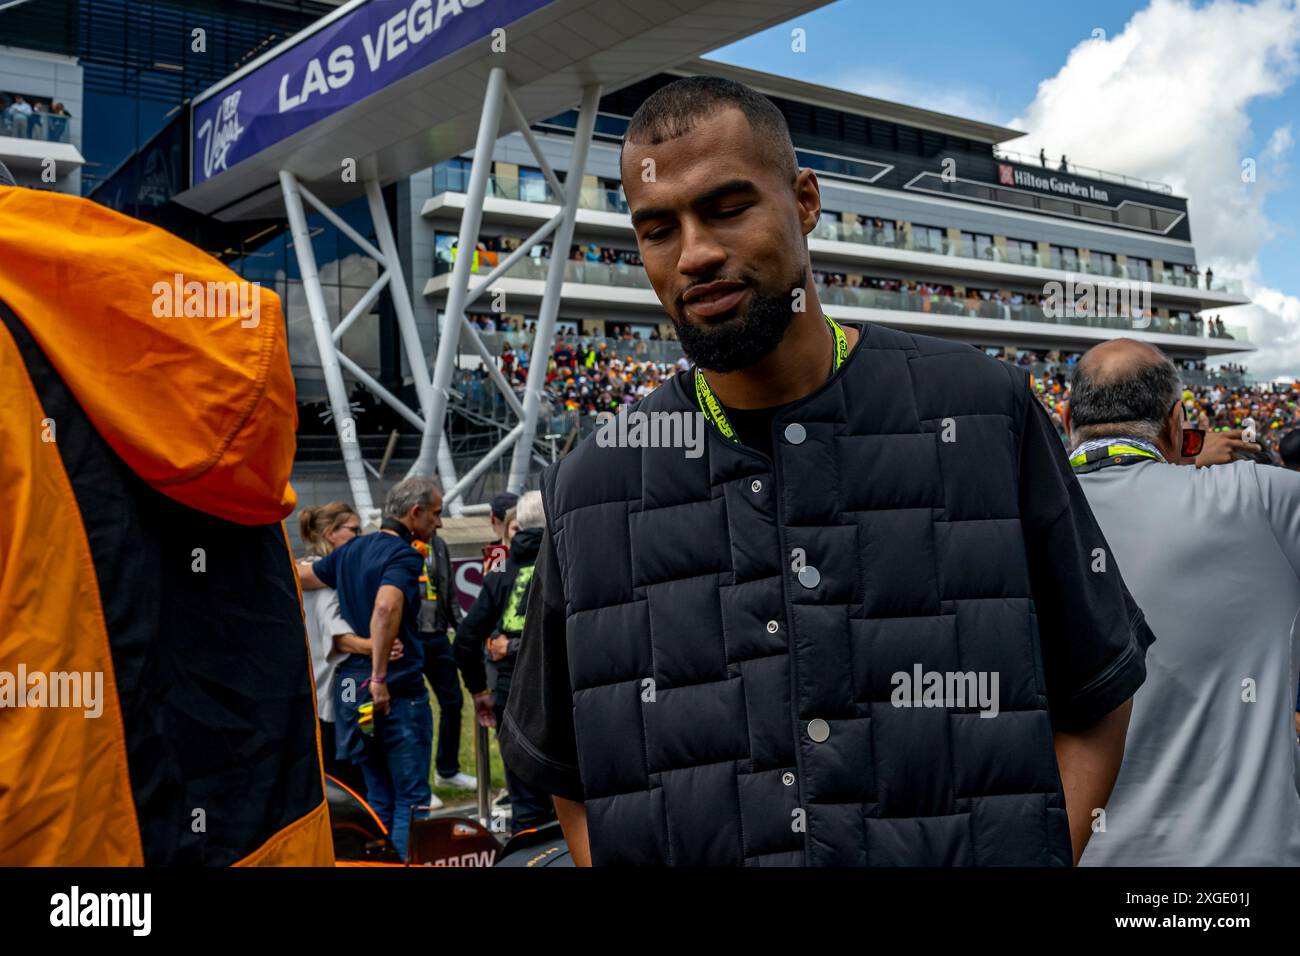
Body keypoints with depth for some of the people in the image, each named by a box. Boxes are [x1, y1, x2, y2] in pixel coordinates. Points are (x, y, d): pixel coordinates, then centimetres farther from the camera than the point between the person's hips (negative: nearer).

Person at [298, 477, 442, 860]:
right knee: (411, 797, 0)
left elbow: (300, 577, 21)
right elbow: (386, 607, -31)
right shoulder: (404, 555, -13)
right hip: (397, 688, -8)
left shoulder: (352, 550, 12)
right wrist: (380, 676, -27)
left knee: (379, 798, 17)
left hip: (350, 684, 8)